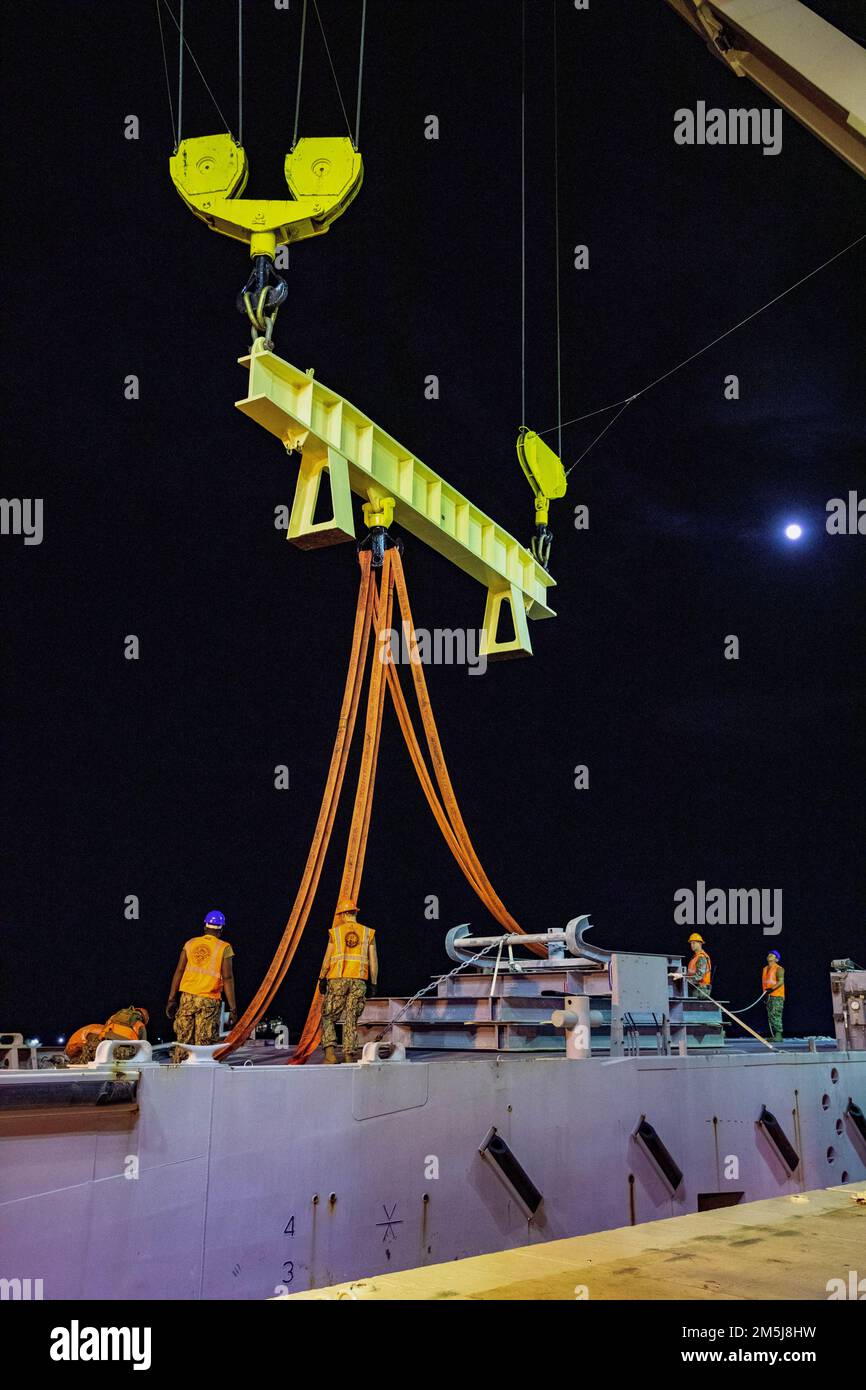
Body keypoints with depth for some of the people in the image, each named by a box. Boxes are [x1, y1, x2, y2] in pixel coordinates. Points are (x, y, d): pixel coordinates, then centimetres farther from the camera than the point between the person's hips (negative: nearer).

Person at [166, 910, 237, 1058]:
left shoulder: (190, 943, 8)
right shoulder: (224, 948, -3)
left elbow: (179, 972, 6)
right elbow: (227, 978, -7)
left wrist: (171, 999, 11)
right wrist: (233, 1009, -5)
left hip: (187, 998, 3)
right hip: (209, 1001, -3)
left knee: (183, 1040, 10)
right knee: (204, 1044, -1)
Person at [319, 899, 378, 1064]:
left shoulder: (335, 932, 5)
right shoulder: (368, 933, 8)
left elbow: (327, 959, 4)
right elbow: (373, 961, 5)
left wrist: (322, 979, 12)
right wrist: (374, 984, 10)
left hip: (337, 980, -1)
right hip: (359, 981, 1)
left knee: (328, 1018, 8)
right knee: (351, 1019, 6)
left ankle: (330, 1051, -9)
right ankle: (349, 1055, 0)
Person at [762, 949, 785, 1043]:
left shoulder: (779, 969, -7)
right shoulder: (765, 969, 18)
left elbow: (781, 981, -17)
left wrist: (772, 989, -26)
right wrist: (765, 993, 18)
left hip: (777, 996, -8)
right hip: (768, 996, 8)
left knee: (775, 1016, -14)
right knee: (770, 1016, 7)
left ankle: (778, 1035, -13)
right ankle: (774, 1035, 11)